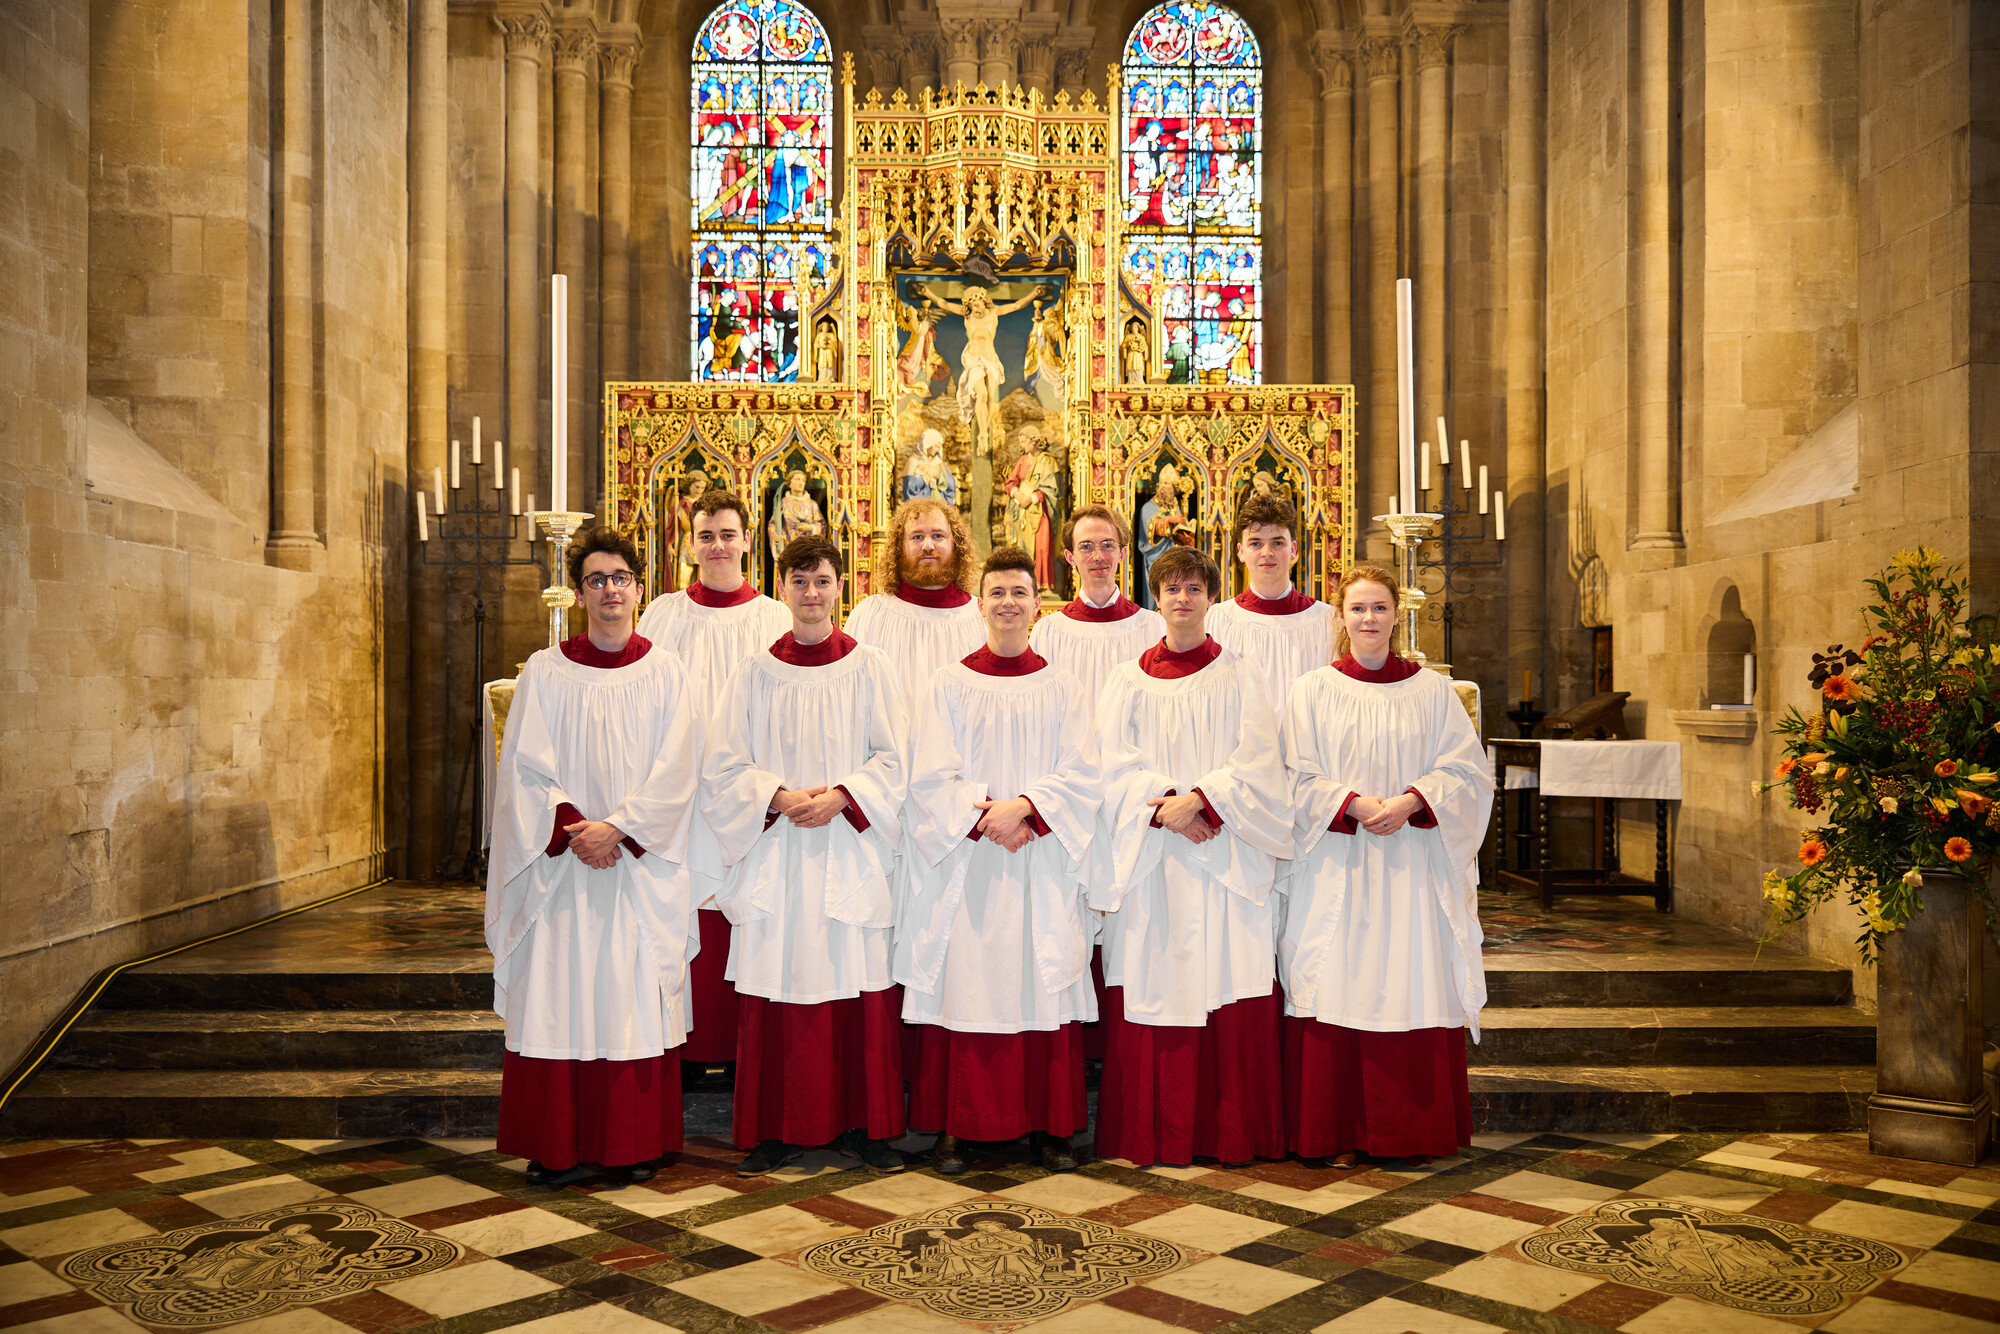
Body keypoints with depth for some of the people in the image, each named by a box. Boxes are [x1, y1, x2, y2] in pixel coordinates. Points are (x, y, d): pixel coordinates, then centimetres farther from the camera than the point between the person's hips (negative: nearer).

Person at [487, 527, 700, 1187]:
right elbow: (525, 765, -1)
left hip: (641, 863, 0)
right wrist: (572, 828, -15)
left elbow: (675, 771, -4)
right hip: (560, 863, 1)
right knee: (557, 999, 1)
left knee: (634, 1000, 2)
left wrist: (617, 828, -15)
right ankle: (559, 1146, 12)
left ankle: (633, 1145, 12)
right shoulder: (544, 672, 6)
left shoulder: (666, 674, 4)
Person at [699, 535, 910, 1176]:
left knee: (860, 986, 2)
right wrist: (780, 797, -13)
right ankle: (779, 1130, 14)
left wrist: (839, 797, -14)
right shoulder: (755, 671, 5)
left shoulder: (870, 667, 3)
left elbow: (893, 761, 1)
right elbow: (724, 767, 3)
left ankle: (862, 1124, 15)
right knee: (777, 990, 2)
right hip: (775, 854, 1)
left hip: (851, 852, 0)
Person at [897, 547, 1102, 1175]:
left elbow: (1080, 774, -1)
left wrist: (1024, 806, -16)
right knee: (963, 983, -1)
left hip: (1042, 868, 1)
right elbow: (932, 776, -3)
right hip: (965, 866, -1)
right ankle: (953, 1126, 9)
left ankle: (1050, 1124, 14)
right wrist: (987, 819, -16)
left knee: (1042, 986, 2)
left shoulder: (1062, 688, 8)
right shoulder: (951, 684, 4)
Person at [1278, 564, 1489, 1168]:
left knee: (1415, 994, 2)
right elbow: (1298, 778, 0)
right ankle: (1339, 1134, 9)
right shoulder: (1313, 690, 5)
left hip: (1414, 866, 1)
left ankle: (1416, 1133, 14)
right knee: (1339, 994, -1)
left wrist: (1410, 801, -14)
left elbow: (1467, 771, 2)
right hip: (1336, 867, -1)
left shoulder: (1432, 690, 8)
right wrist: (1356, 804, -15)